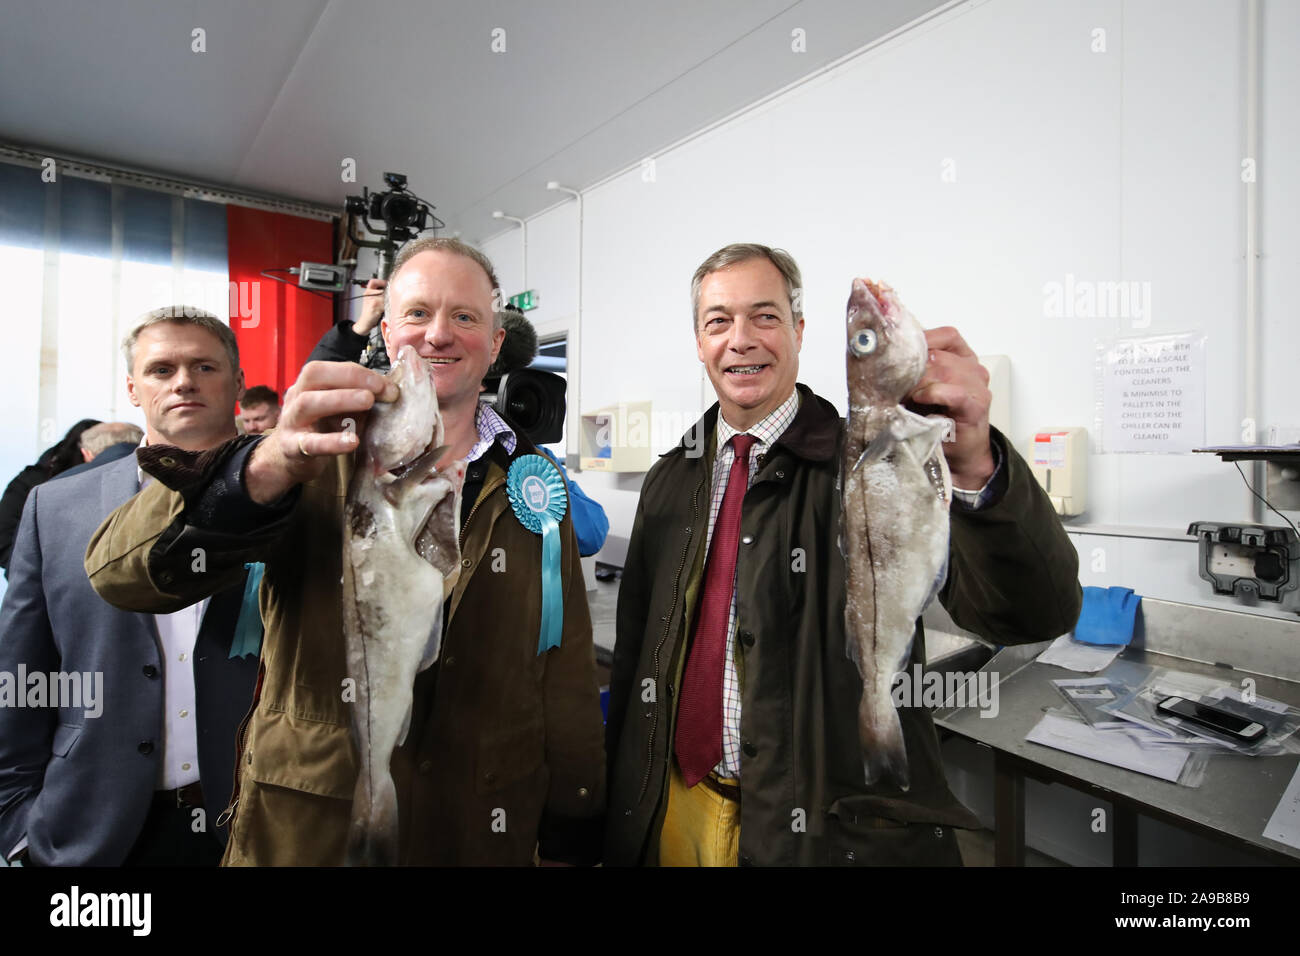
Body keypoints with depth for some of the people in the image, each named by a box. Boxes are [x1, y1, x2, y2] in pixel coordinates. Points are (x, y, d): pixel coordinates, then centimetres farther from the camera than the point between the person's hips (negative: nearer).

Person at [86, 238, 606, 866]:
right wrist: (267, 468, -36)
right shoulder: (316, 455, -6)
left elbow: (566, 674, -1)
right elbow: (119, 574, -17)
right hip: (305, 827, -1)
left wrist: (570, 840, 0)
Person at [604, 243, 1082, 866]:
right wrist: (623, 790, 10)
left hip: (828, 825, -4)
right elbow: (634, 645, 6)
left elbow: (1034, 615, -25)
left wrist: (974, 464, -43)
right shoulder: (669, 482, 1)